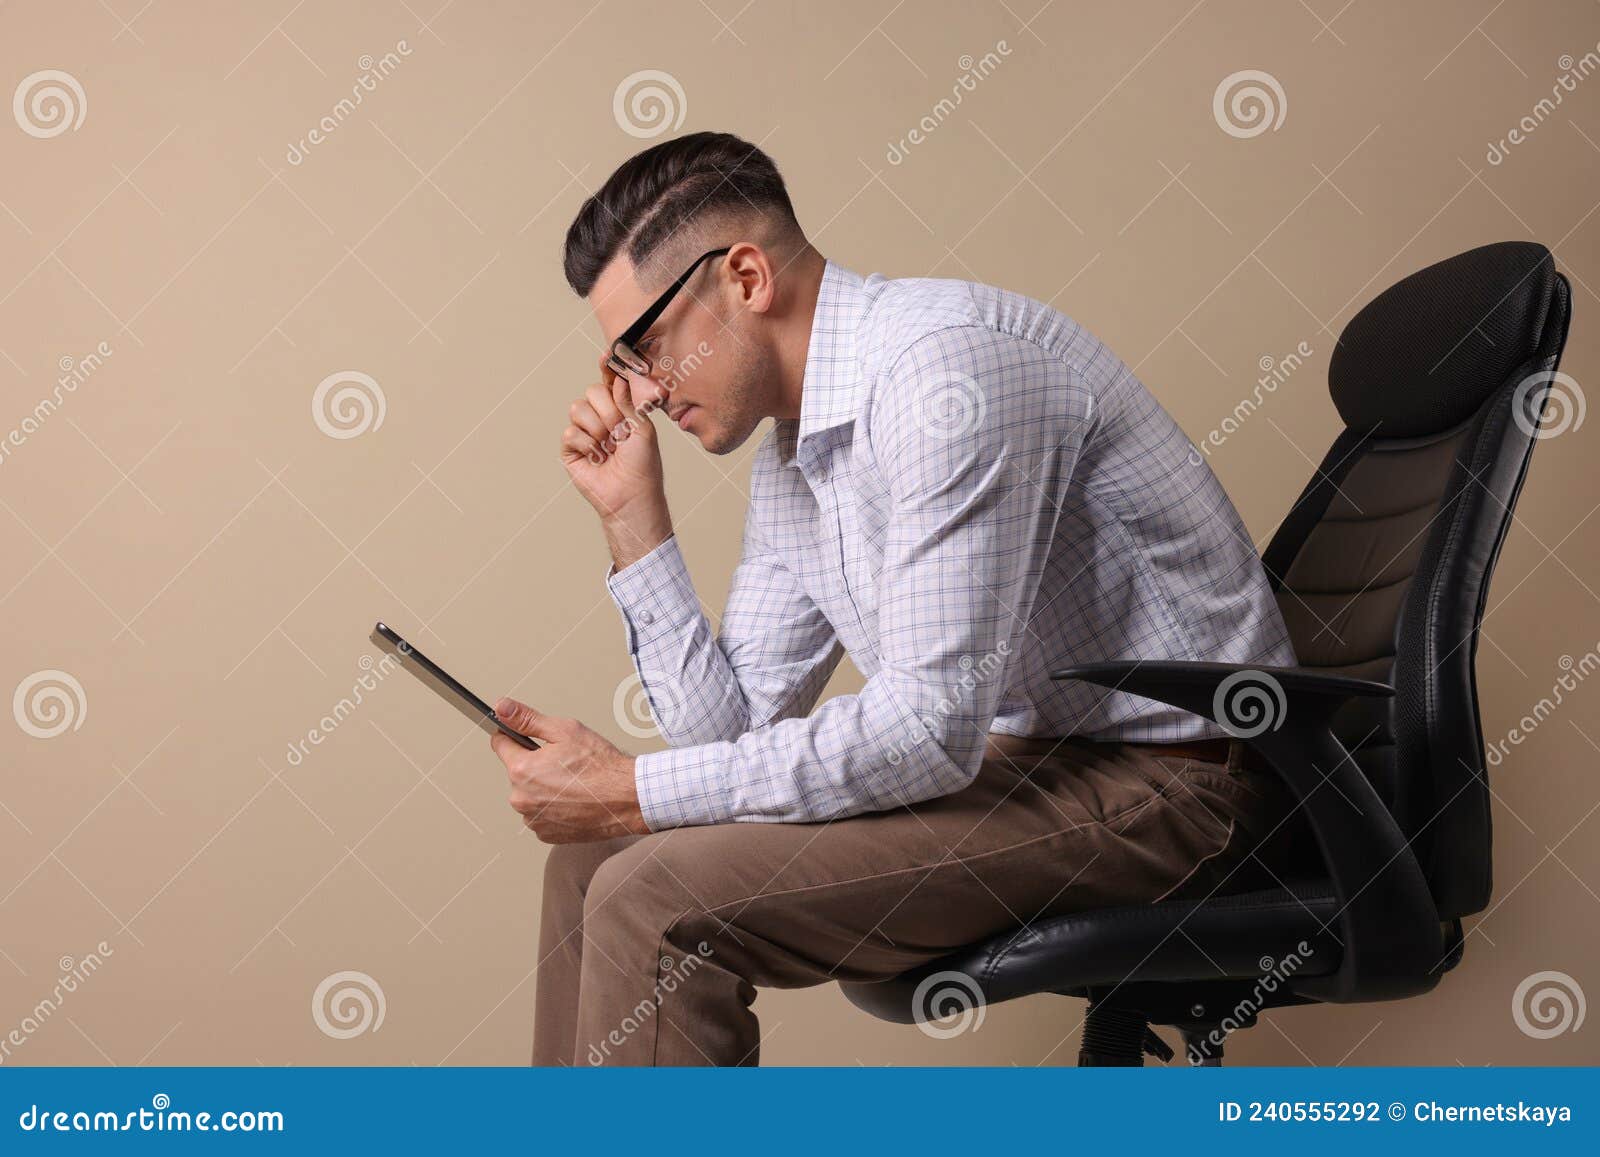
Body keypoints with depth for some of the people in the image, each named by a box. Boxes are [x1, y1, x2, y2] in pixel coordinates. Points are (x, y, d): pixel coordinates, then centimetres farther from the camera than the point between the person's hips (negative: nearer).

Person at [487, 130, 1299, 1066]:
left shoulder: (945, 359, -20)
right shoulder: (790, 461, 10)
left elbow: (932, 727, -24)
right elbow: (737, 730, 10)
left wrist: (636, 793, -17)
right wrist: (633, 515, 5)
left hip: (1170, 786, -9)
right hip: (1029, 760, 9)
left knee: (654, 900, -20)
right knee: (593, 864, 6)